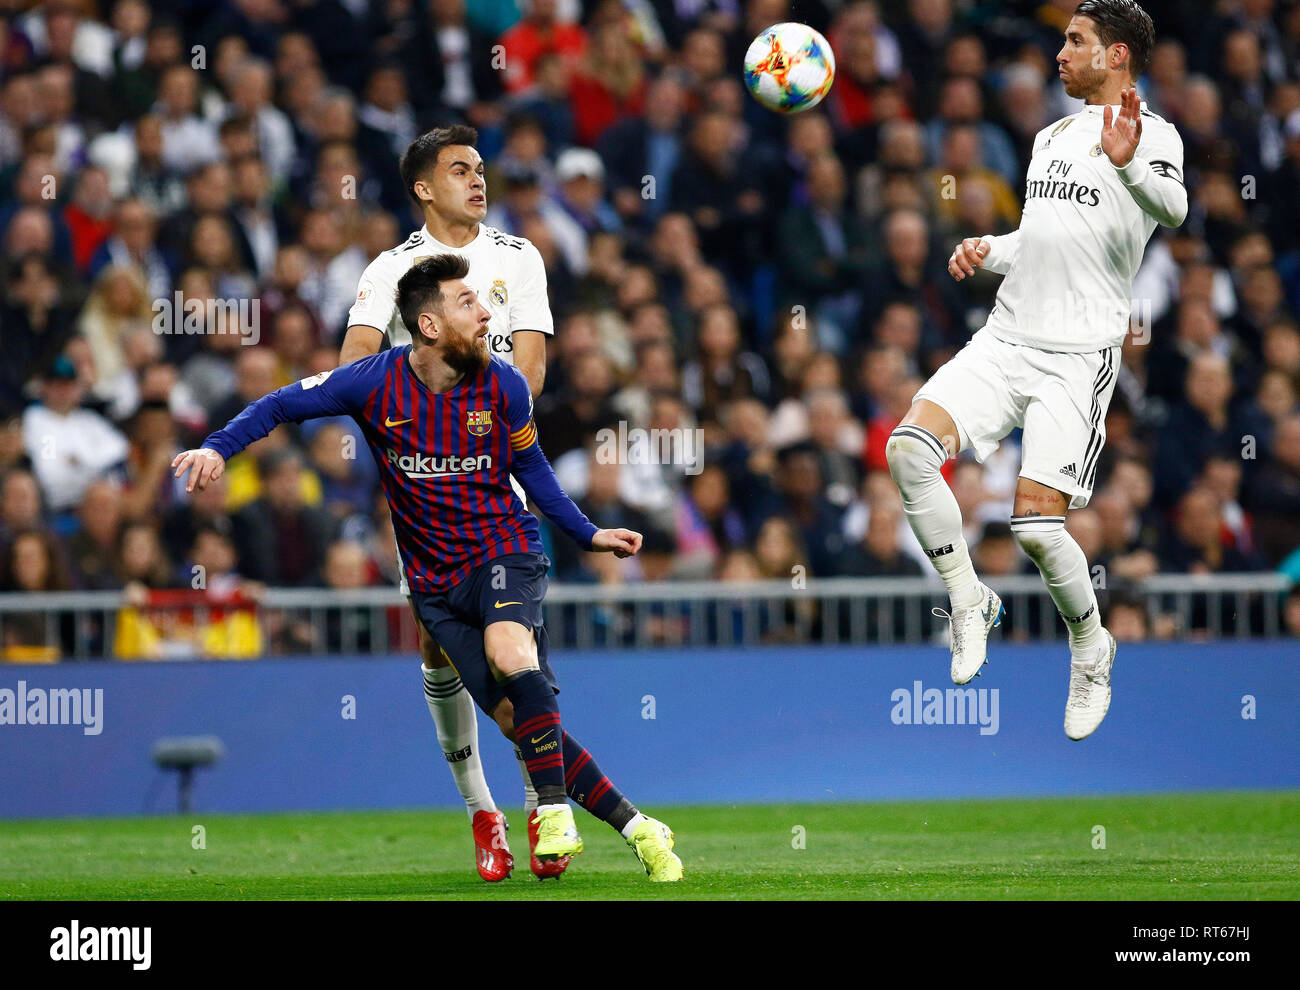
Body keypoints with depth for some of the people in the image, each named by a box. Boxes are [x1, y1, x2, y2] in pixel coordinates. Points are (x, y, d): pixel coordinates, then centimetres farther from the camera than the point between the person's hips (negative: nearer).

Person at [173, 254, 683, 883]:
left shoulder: (505, 387, -4)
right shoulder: (377, 382, -9)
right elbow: (280, 405, 0)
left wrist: (587, 535, 10)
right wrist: (219, 448, -15)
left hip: (504, 550, -1)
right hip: (436, 582, 1)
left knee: (509, 651, -34)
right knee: (521, 720, -7)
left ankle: (555, 813, -24)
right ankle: (638, 831, 2)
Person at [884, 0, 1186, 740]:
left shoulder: (1151, 133, -4)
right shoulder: (1052, 136, 21)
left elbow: (1173, 208, -26)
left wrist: (1130, 164, -47)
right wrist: (988, 251, 13)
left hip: (1080, 355, -7)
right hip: (1005, 340, 7)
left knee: (1037, 523, -15)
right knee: (909, 446, -17)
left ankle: (1092, 646, 13)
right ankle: (969, 602, -1)